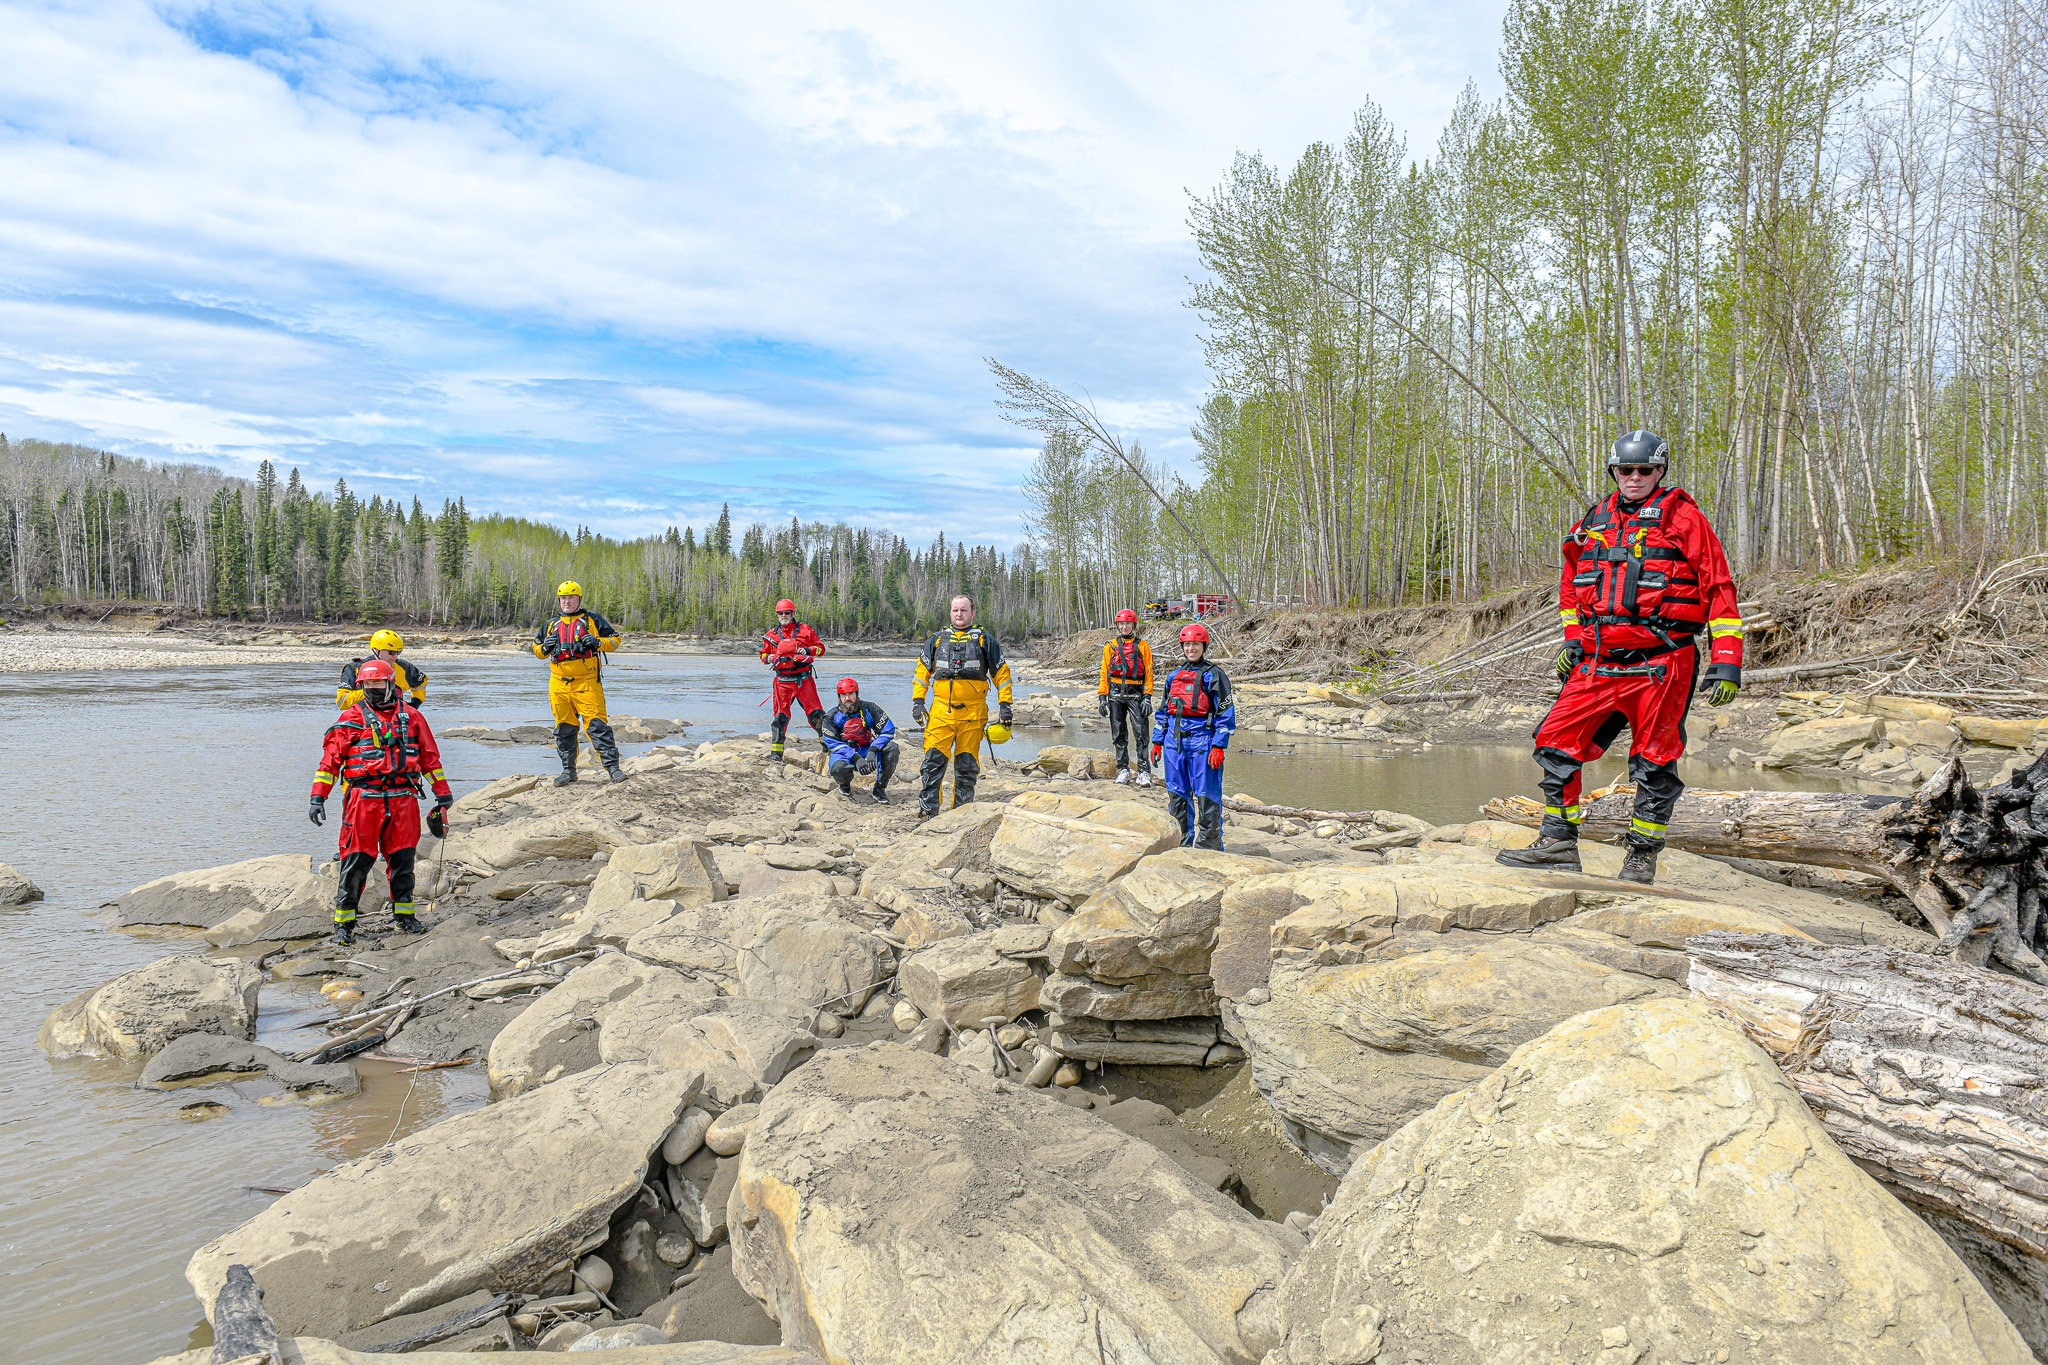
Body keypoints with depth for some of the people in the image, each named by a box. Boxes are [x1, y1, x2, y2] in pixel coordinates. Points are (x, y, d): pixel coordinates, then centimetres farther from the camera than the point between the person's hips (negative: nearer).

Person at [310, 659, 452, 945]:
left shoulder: (411, 717, 12)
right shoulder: (351, 719, 5)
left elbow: (430, 756, 17)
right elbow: (330, 759, 4)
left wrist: (442, 792, 15)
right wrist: (318, 797, -4)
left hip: (403, 798, 2)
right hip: (364, 797, -2)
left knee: (402, 858, 6)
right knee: (357, 861, -3)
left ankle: (404, 916, 17)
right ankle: (343, 923, 7)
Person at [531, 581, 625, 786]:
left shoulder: (592, 620, 7)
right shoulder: (552, 625, 17)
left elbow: (615, 639, 7)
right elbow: (536, 650, 25)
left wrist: (598, 643, -13)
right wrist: (545, 648, 1)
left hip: (587, 682, -4)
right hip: (559, 683, 4)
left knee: (597, 725, -13)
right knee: (564, 728, 8)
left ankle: (612, 766, -12)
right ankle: (568, 770, 17)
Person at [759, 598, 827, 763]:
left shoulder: (805, 630, 5)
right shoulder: (771, 635, 13)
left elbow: (821, 648, 7)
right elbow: (763, 653, 23)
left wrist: (807, 650, -12)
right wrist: (768, 658, -1)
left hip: (804, 679, -2)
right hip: (782, 680, 2)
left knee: (815, 712, -4)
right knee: (781, 715, -1)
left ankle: (826, 740, 11)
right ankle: (776, 750, 5)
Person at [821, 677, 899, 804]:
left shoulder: (869, 709, -4)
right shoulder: (831, 717, -6)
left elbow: (888, 730, -10)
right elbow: (833, 743, -13)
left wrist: (872, 751, -25)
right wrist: (856, 758, -27)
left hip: (867, 751, 2)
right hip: (844, 753, -2)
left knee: (892, 747, -25)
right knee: (838, 768, -37)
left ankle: (880, 788, -11)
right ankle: (845, 786, 4)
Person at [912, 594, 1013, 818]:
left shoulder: (985, 640, 8)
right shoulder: (936, 640, 13)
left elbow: (1002, 673, 9)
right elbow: (922, 671, 17)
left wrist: (1005, 705, 2)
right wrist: (917, 701, 6)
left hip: (972, 714, -1)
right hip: (940, 711, 1)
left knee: (967, 765, 4)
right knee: (933, 761, -7)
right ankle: (927, 811, -2)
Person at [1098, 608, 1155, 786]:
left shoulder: (1142, 646, 7)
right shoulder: (1110, 646, 12)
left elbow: (1148, 673, 4)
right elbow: (1104, 672, 12)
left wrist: (1147, 697, -5)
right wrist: (1102, 697, 3)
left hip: (1136, 694, -2)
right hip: (1116, 695, 2)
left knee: (1141, 733, -9)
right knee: (1119, 735, 5)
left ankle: (1144, 772, -5)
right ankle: (1123, 770, 14)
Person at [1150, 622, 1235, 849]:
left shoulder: (1213, 675, -1)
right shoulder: (1174, 676, 16)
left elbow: (1226, 714, -5)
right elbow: (1162, 712, 21)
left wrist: (1219, 746, -12)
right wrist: (1157, 741, 15)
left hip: (1201, 742, -6)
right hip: (1174, 742, 6)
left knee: (1206, 795, -4)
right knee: (1177, 794, 10)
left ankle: (1209, 843, 4)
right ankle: (1183, 841, 21)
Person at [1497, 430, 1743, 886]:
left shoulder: (1683, 518, 0)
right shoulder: (1592, 522, 14)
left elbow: (1719, 588, -2)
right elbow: (1571, 582, 29)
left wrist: (1726, 660, -8)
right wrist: (1573, 639, 21)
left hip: (1659, 664, -4)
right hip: (1597, 661, 5)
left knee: (1653, 761, 2)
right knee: (1555, 742, -2)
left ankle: (1642, 856, 14)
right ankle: (1558, 842, 7)